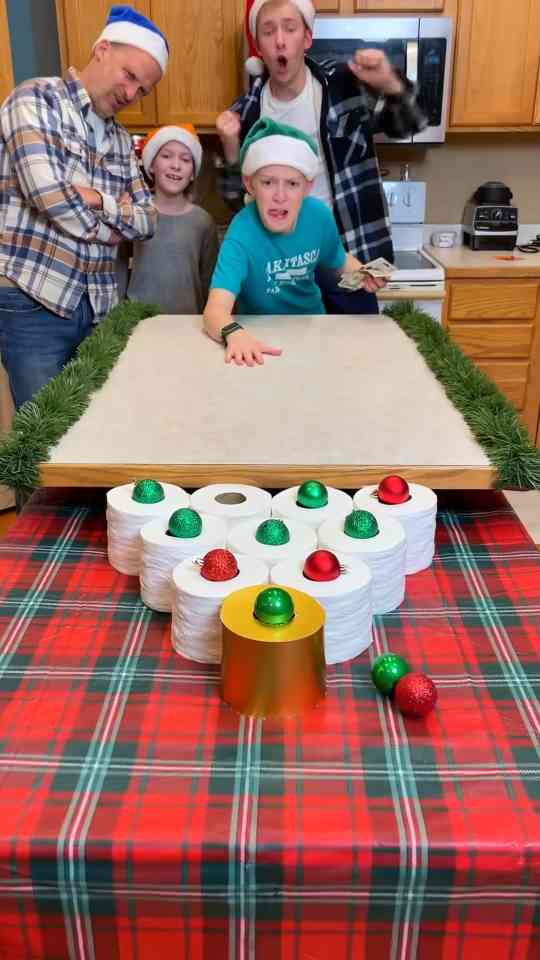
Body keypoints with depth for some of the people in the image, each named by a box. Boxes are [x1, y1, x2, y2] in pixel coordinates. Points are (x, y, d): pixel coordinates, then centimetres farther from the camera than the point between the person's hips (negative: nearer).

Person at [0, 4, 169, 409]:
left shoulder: (121, 140, 16)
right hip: (33, 302, -6)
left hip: (98, 305, 7)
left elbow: (149, 220, 10)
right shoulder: (35, 100, -5)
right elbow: (47, 194, -19)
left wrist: (99, 201, -9)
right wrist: (111, 226, -3)